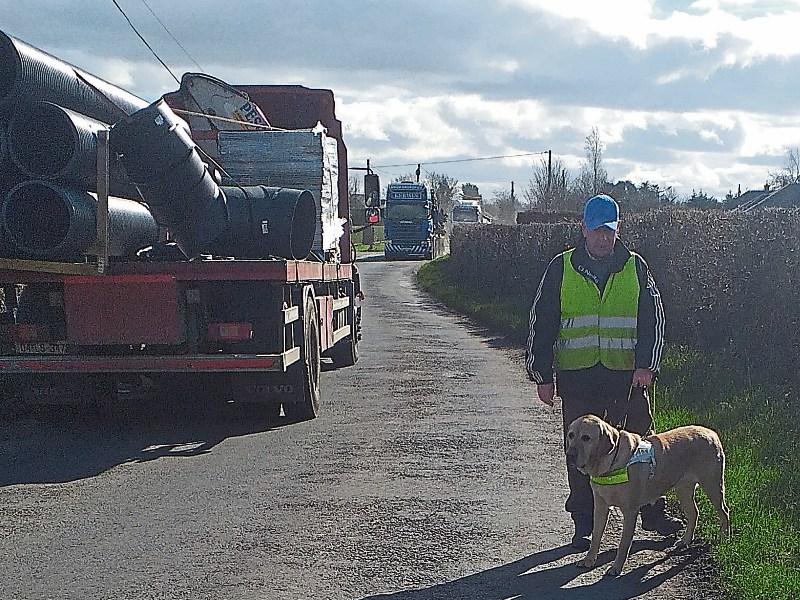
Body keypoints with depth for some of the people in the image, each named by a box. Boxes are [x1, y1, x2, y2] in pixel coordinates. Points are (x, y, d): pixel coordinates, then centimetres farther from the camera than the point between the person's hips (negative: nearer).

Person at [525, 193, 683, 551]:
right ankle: (584, 525, 15)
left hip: (627, 374, 0)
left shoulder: (635, 267, 6)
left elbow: (653, 318, 6)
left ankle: (654, 514, 19)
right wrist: (542, 375, 2)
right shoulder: (561, 269, 3)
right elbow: (541, 324, 5)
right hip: (577, 376, 0)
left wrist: (646, 364, -7)